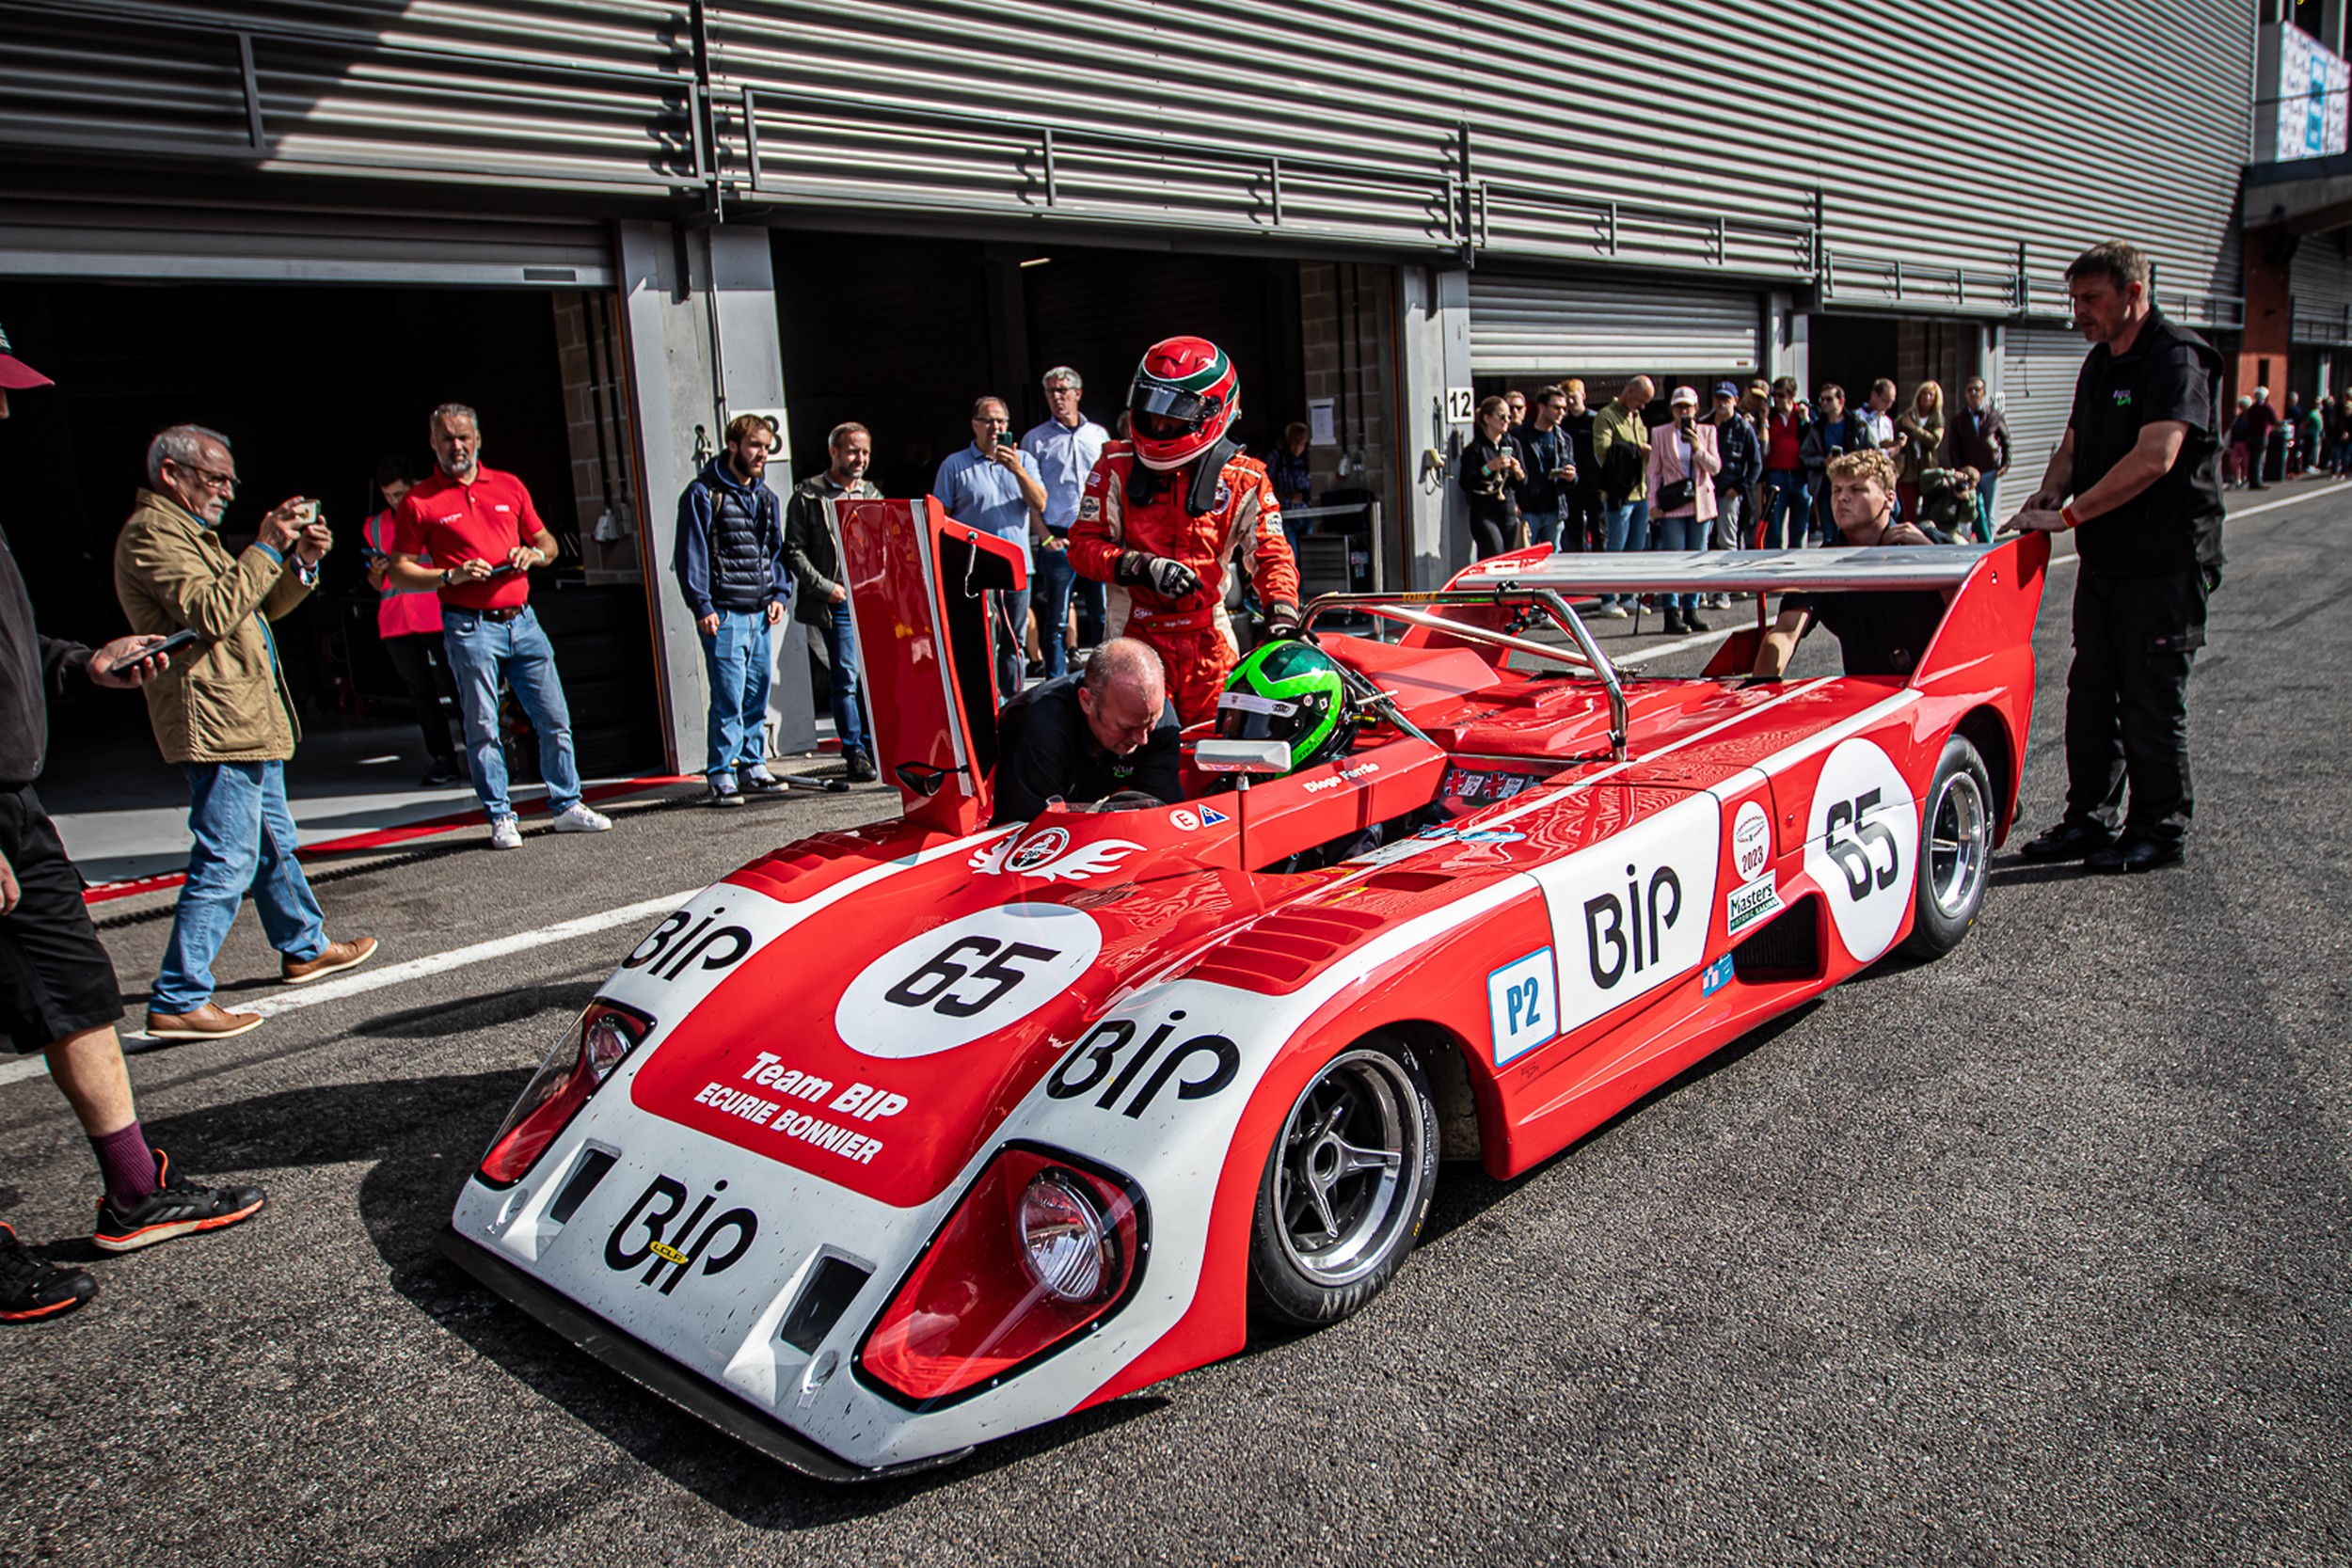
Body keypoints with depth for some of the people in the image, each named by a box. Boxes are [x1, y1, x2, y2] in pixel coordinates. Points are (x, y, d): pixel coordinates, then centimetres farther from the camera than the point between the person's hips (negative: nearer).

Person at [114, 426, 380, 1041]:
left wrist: (301, 563, 6)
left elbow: (253, 606, 23)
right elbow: (210, 612, -25)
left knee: (274, 845, 22)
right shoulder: (152, 533, -11)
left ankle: (305, 949, 37)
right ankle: (178, 1001, -8)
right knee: (225, 864, -11)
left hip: (248, 721, 11)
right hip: (216, 722, -11)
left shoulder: (188, 531, 22)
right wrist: (267, 548, -19)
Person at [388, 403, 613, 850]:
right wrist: (451, 576, -14)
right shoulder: (419, 503, 1)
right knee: (483, 728, 0)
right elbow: (400, 570, 1)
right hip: (470, 627, -4)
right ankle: (501, 818, 9)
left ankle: (567, 806, 16)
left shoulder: (509, 487, 13)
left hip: (522, 620, 4)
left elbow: (547, 542, 20)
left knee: (555, 719, 5)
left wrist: (533, 554, -3)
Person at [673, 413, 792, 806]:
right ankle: (721, 775, -3)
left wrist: (779, 594, 10)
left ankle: (753, 766, 20)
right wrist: (702, 606, -13)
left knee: (758, 696, 10)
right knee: (729, 697, -9)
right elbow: (690, 553, -7)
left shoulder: (766, 497, 18)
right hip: (724, 613, -6)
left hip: (761, 613, 7)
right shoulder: (703, 493, -3)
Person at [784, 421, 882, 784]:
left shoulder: (871, 494, 18)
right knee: (846, 679, -5)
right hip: (838, 603, -4)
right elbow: (794, 551, -2)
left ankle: (875, 748, 14)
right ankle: (855, 754, 1)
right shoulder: (808, 495, 1)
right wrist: (826, 588, -10)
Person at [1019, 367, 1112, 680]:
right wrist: (1045, 536, -5)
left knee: (1106, 616, 4)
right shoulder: (1035, 439, 6)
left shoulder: (1099, 435, 14)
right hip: (1058, 539, -2)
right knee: (1055, 621, -1)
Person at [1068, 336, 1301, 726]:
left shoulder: (1241, 479, 3)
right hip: (1136, 635, -1)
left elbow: (1271, 555, 3)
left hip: (1209, 639, 1)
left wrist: (1282, 613, -16)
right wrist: (1140, 566, -17)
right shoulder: (1117, 468, 3)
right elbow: (1083, 544, 0)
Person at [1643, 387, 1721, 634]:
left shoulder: (1707, 432, 8)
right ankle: (1672, 613, -6)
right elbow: (1653, 472, 5)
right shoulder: (1660, 434, 4)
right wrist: (1653, 503, -3)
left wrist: (1697, 448, -14)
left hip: (1700, 502, 3)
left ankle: (1691, 610, 10)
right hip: (1673, 504, -3)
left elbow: (1716, 467, 0)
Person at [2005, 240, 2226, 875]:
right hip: (2104, 557, 8)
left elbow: (2154, 458, -25)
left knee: (2152, 698, -1)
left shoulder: (2176, 358, -14)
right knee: (2090, 691, 10)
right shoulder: (2099, 363, 13)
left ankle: (2160, 829, 10)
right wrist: (2050, 493, -3)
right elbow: (2074, 446, 18)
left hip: (2166, 562, -8)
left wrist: (2069, 514, -26)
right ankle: (2089, 818, 18)